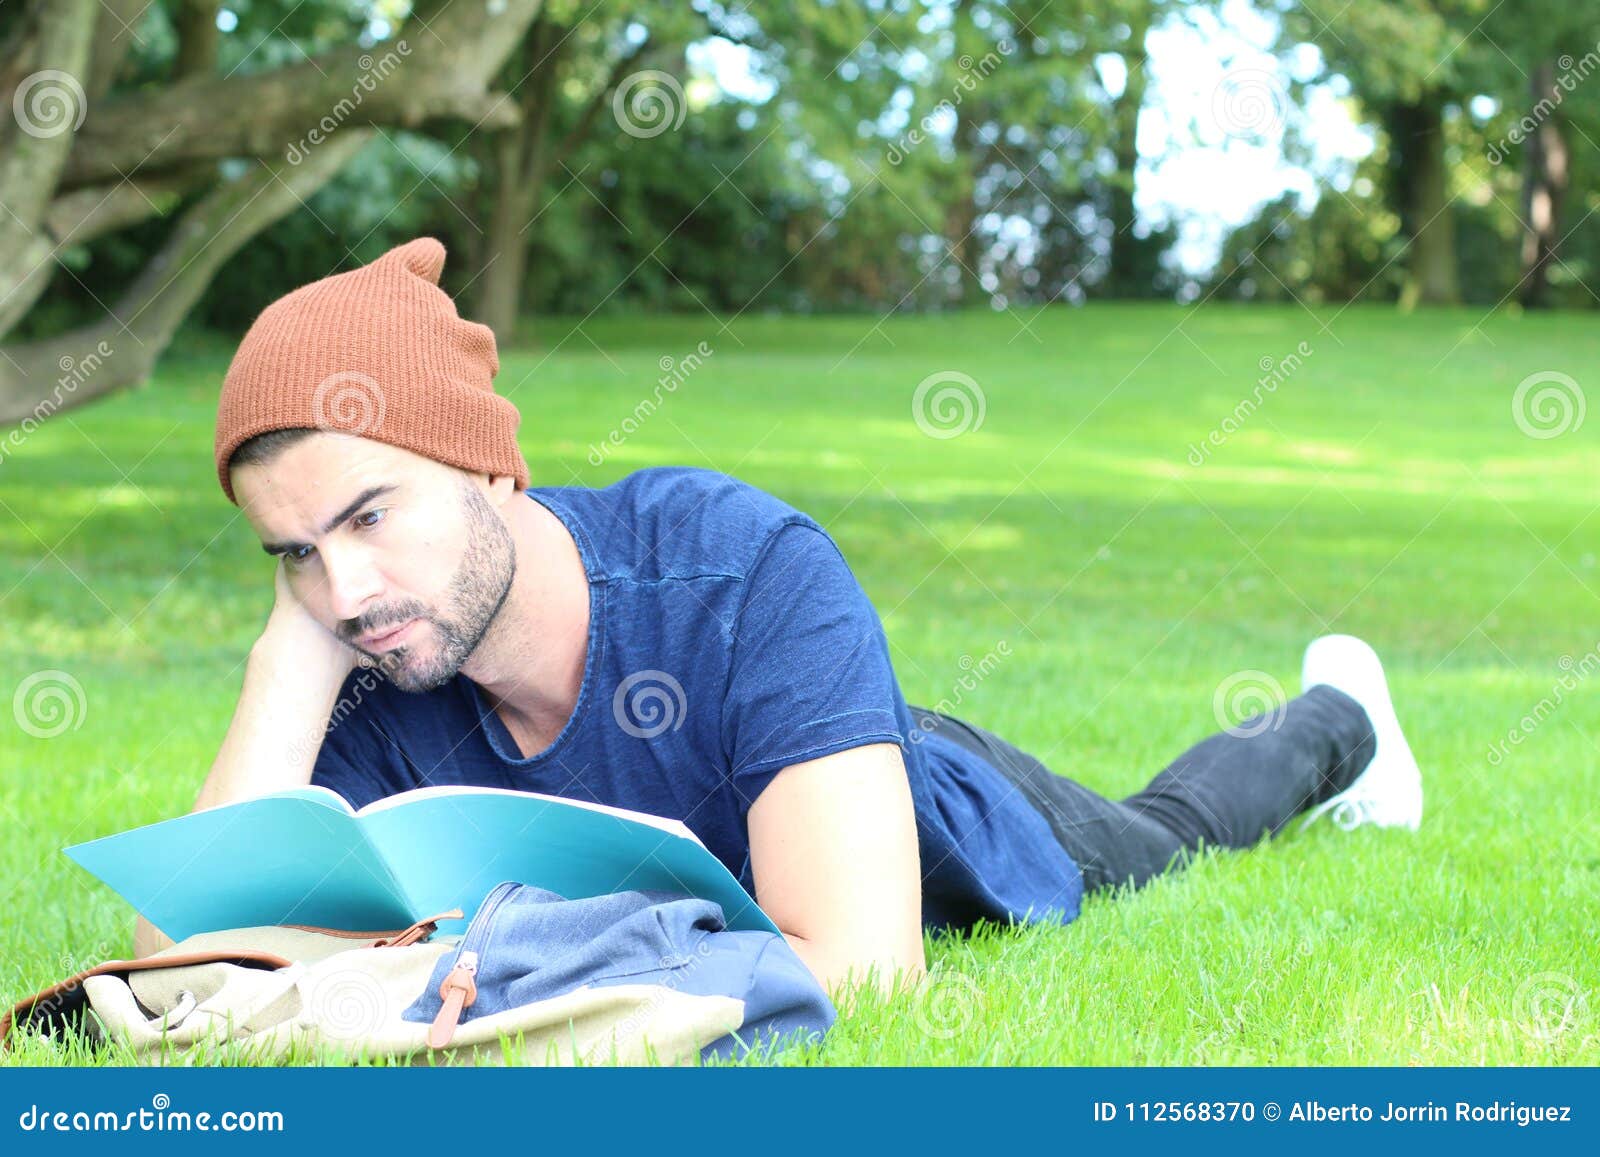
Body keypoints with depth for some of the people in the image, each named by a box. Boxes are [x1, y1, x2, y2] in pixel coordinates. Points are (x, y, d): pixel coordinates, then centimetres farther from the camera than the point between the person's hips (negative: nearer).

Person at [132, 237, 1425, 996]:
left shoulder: (752, 571, -49)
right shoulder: (368, 691, -36)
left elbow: (861, 964, -56)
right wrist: (293, 647, -50)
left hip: (961, 850, -2)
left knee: (1161, 843, 33)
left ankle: (1333, 722, 65)